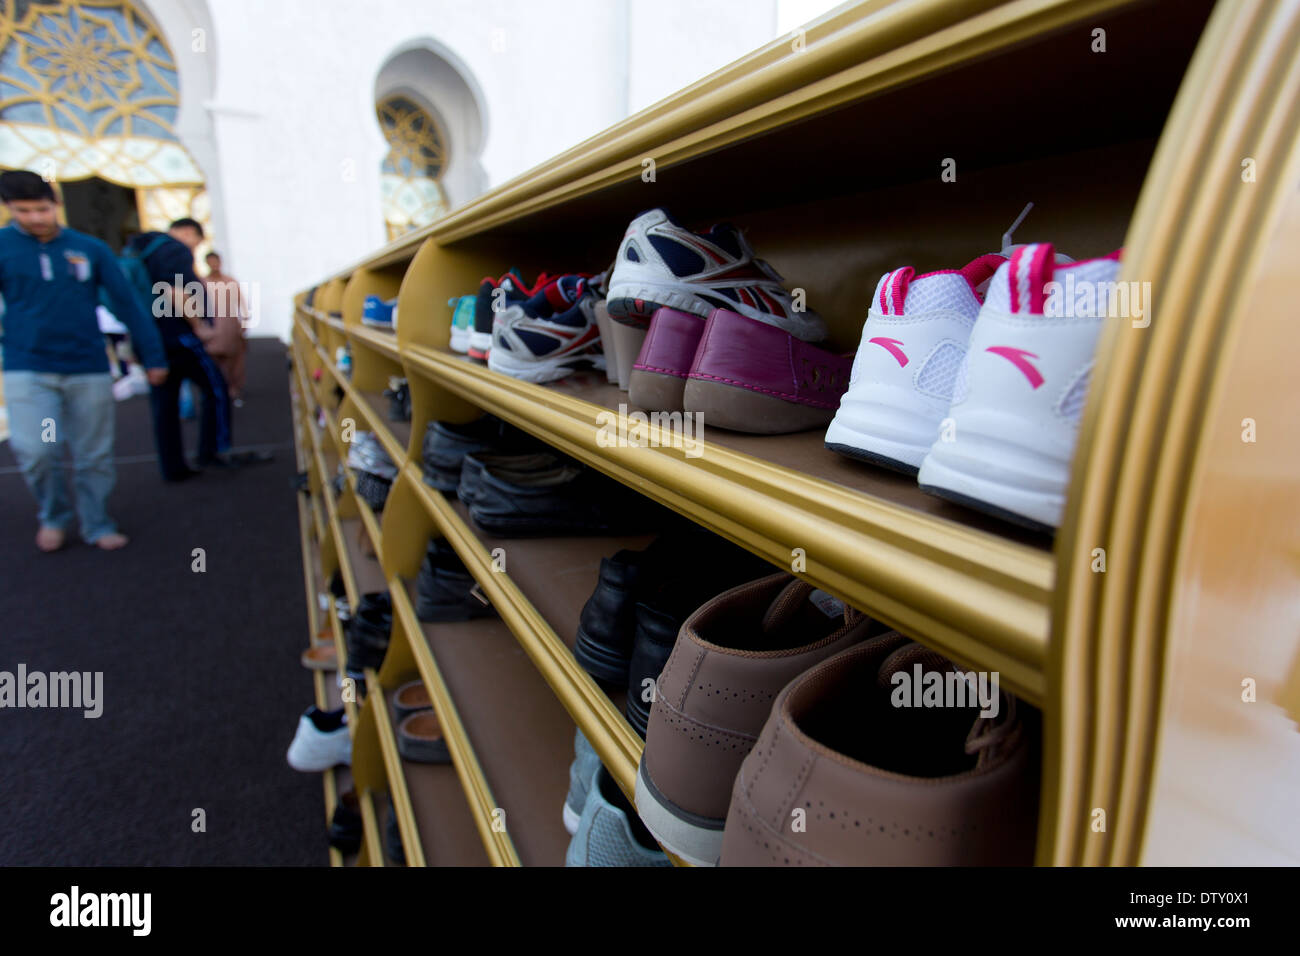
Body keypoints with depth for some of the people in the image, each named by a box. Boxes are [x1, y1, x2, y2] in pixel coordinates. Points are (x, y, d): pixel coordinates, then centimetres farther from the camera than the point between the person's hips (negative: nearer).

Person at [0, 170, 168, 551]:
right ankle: (53, 515, 16)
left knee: (94, 456, 6)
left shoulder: (90, 248, 2)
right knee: (35, 451, -11)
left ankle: (97, 525, 22)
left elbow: (127, 303, 4)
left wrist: (154, 357, 2)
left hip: (89, 370, 1)